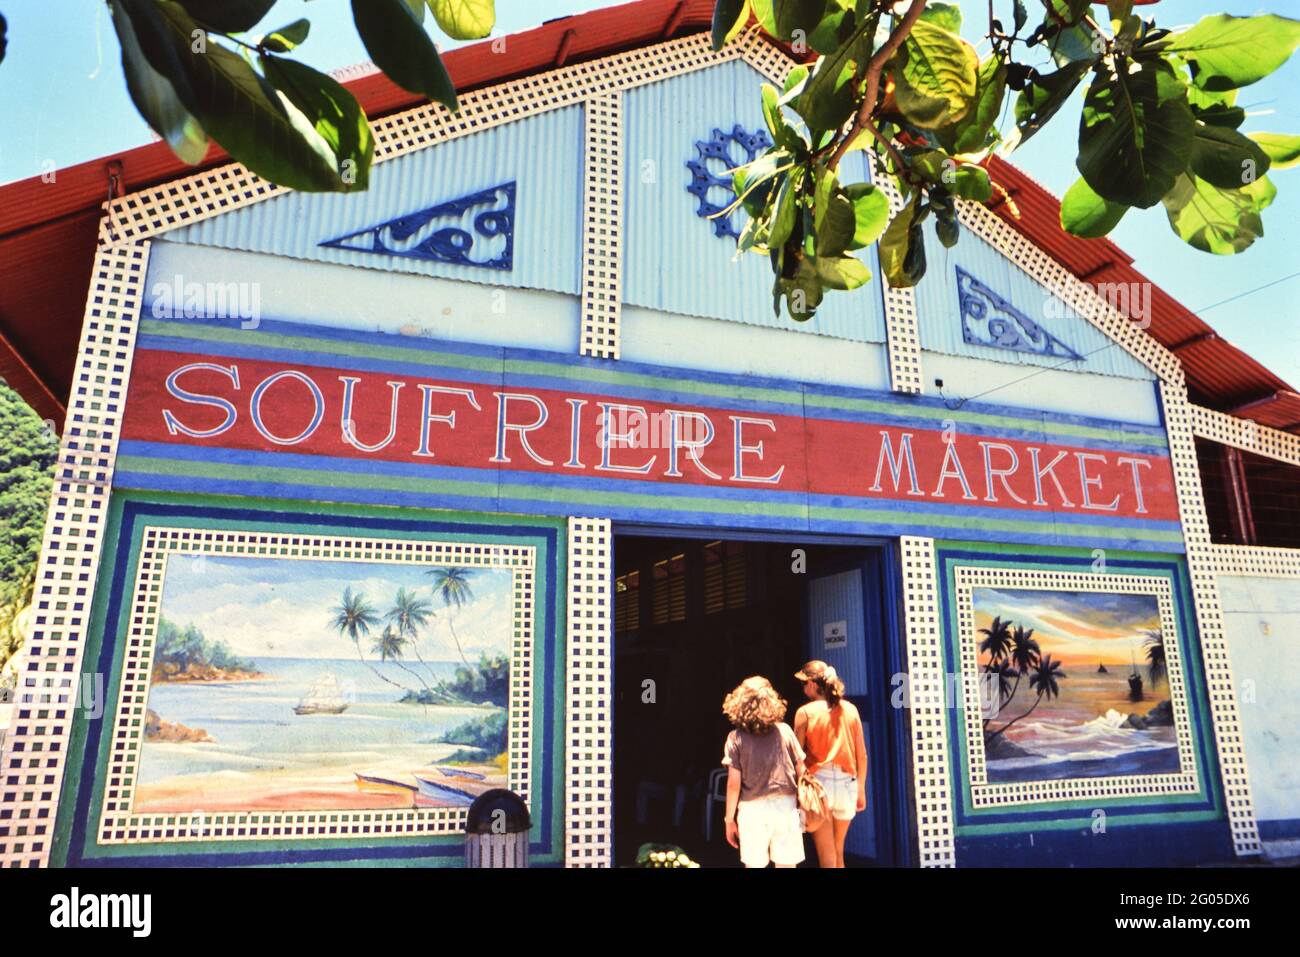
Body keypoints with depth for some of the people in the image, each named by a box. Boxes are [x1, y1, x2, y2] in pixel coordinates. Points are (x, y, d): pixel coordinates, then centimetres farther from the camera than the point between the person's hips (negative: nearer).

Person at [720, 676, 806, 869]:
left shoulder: (736, 738, -4)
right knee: (786, 864, 10)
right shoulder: (784, 731, 2)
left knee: (754, 864, 9)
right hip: (785, 805, 2)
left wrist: (729, 819, 2)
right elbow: (801, 771, 3)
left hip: (753, 809, -1)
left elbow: (734, 783, -6)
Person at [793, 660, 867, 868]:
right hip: (847, 783, 4)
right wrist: (861, 789, 17)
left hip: (819, 781, -4)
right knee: (838, 854, 20)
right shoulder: (850, 709, 5)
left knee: (827, 858, 5)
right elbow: (862, 756, 7)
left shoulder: (805, 712, -5)